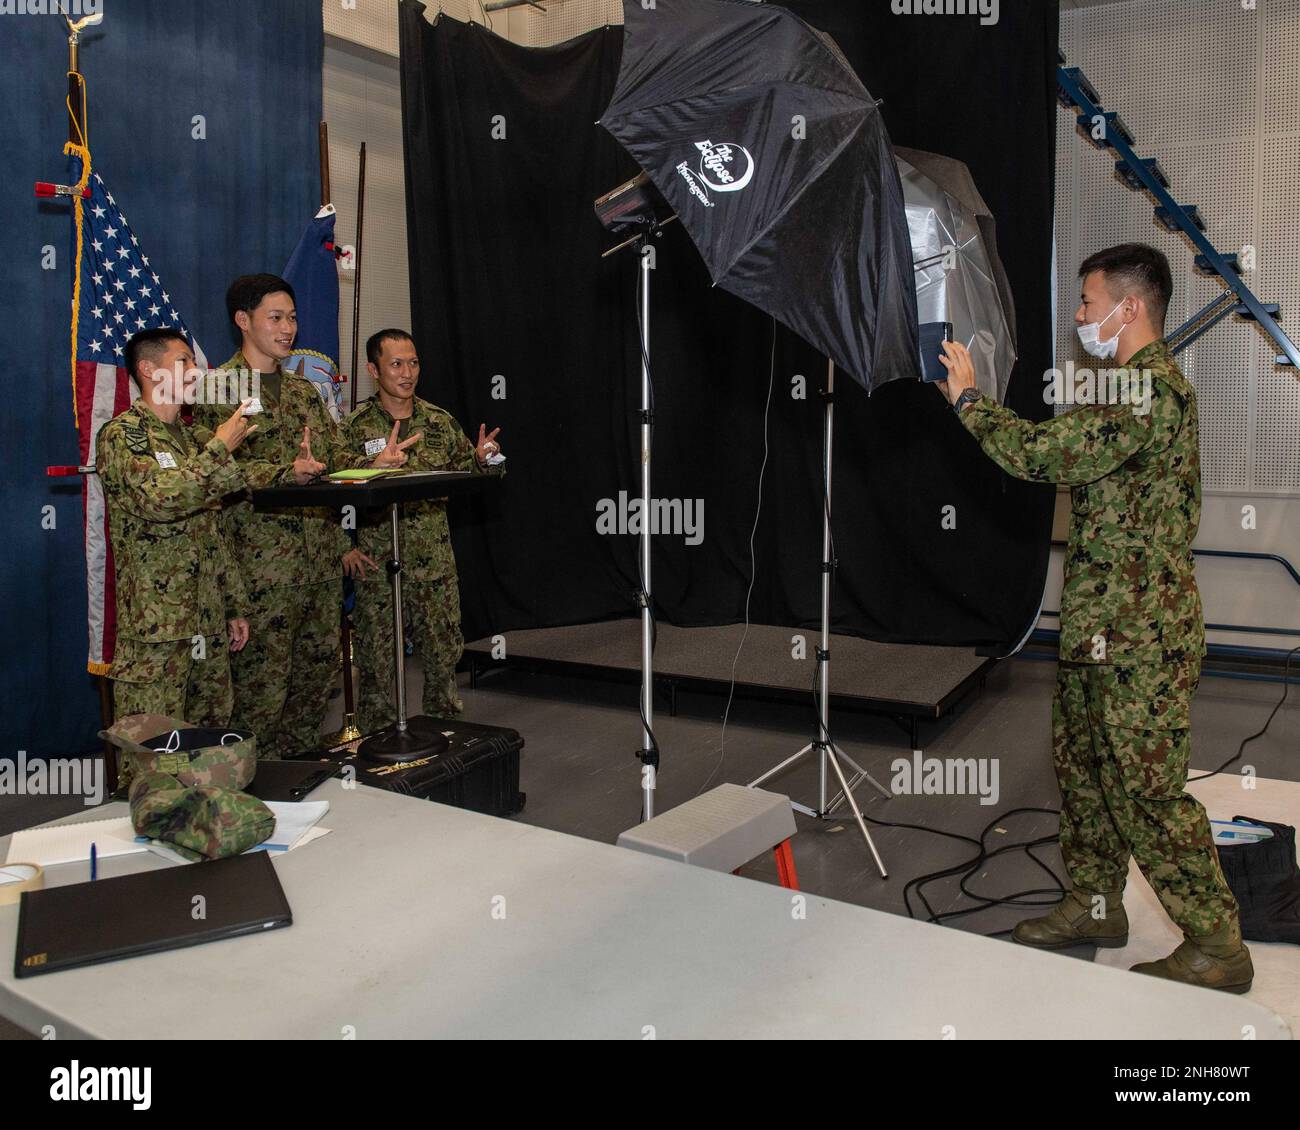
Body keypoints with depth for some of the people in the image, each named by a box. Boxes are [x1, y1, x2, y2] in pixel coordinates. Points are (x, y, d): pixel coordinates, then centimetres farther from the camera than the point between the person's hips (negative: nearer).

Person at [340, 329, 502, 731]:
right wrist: (344, 547, -11)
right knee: (377, 661, 5)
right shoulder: (354, 427, -2)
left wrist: (481, 460, -9)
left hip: (435, 563, 3)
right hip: (375, 566, -2)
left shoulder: (441, 422, 7)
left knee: (444, 653, 9)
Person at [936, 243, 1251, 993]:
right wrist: (972, 404, 9)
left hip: (1142, 632, -10)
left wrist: (969, 399, -12)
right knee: (1084, 765, 17)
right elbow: (1068, 454, 16)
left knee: (1148, 789, -3)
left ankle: (1217, 945, 11)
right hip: (1099, 624, 11)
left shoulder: (1154, 389, -18)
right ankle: (1096, 904, 32)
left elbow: (1045, 454, -25)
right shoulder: (1136, 386, 17)